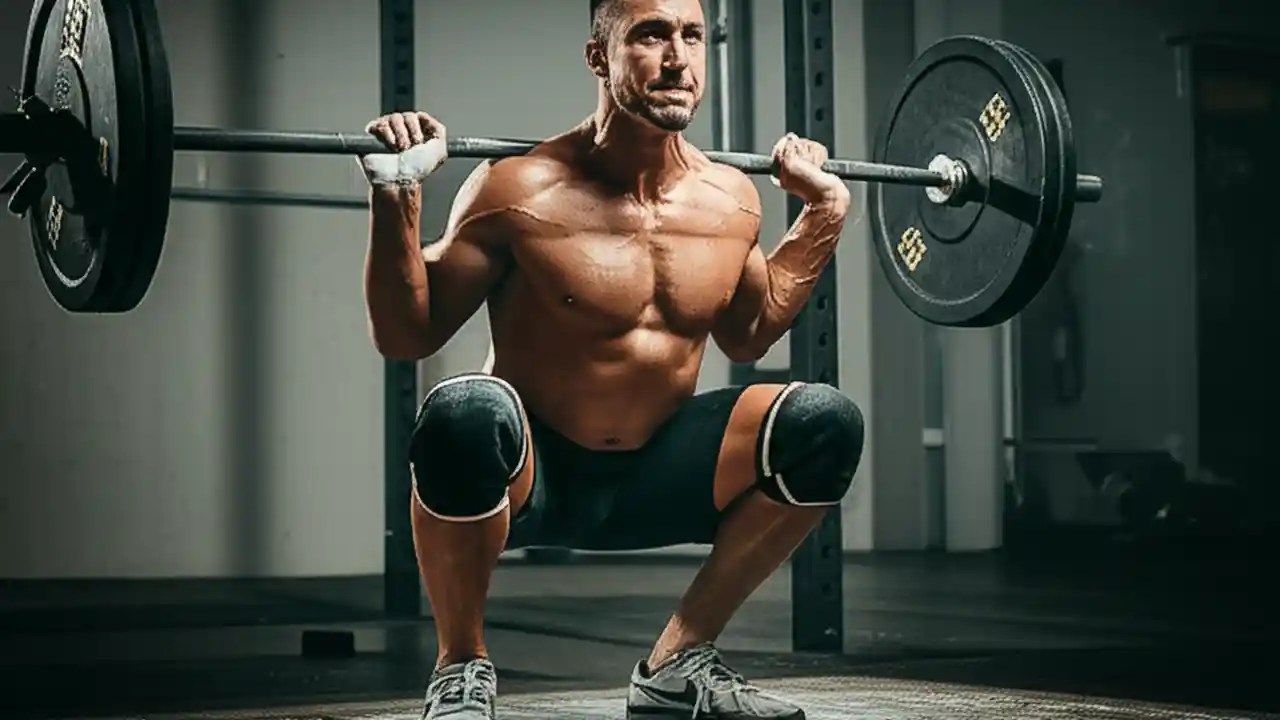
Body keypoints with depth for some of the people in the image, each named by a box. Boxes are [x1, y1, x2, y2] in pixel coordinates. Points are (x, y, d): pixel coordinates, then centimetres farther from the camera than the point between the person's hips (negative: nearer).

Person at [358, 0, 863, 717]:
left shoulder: (731, 199, -1)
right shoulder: (522, 192, -16)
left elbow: (748, 335, 19)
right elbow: (404, 337, -11)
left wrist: (824, 214, 13)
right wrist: (396, 200, -23)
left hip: (654, 477, 5)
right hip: (528, 476, -5)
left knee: (825, 421, -15)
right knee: (465, 412, -38)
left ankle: (679, 662, 1)